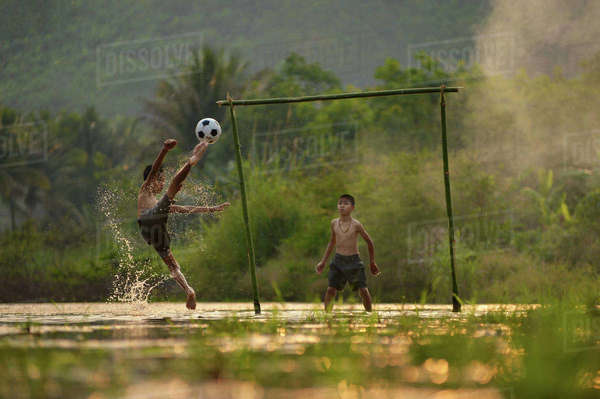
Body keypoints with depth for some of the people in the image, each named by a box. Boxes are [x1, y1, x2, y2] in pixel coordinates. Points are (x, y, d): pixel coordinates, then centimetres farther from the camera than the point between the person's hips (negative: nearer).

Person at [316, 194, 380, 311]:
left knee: (363, 290, -4)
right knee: (331, 289, -7)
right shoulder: (334, 223, 2)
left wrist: (372, 262, 11)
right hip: (338, 259, 2)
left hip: (354, 260, -2)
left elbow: (369, 242, 5)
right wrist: (323, 261, 19)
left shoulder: (356, 225, -7)